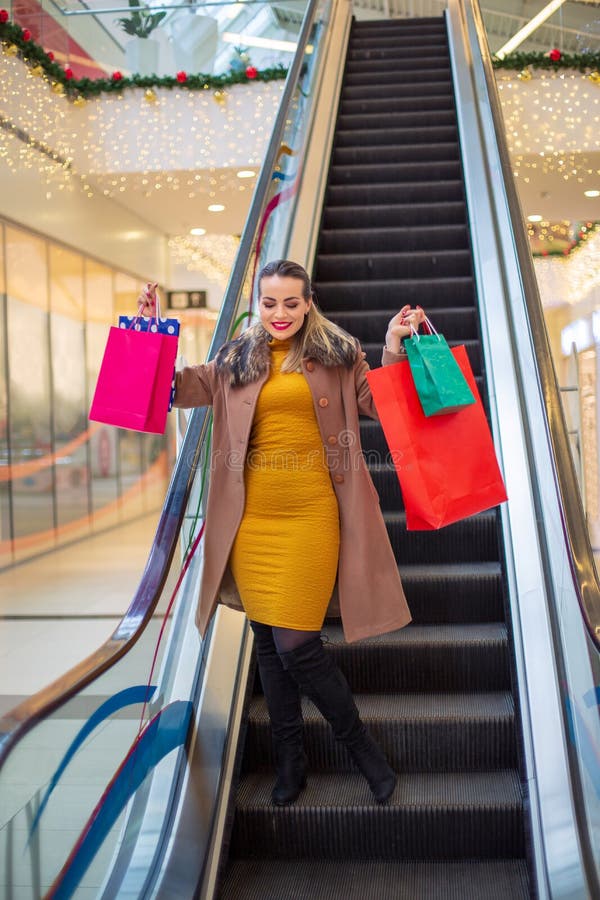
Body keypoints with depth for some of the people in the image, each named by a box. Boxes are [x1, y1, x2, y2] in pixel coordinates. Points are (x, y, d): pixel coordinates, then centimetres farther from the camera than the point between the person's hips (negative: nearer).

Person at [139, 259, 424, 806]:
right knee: (268, 641, 10)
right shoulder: (237, 360, 13)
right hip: (253, 516, 4)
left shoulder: (338, 355, 7)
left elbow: (379, 406, 2)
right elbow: (179, 388, 14)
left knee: (296, 644, -8)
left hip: (311, 515, -3)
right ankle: (290, 757, 29)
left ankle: (360, 744, 17)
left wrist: (394, 347, -9)